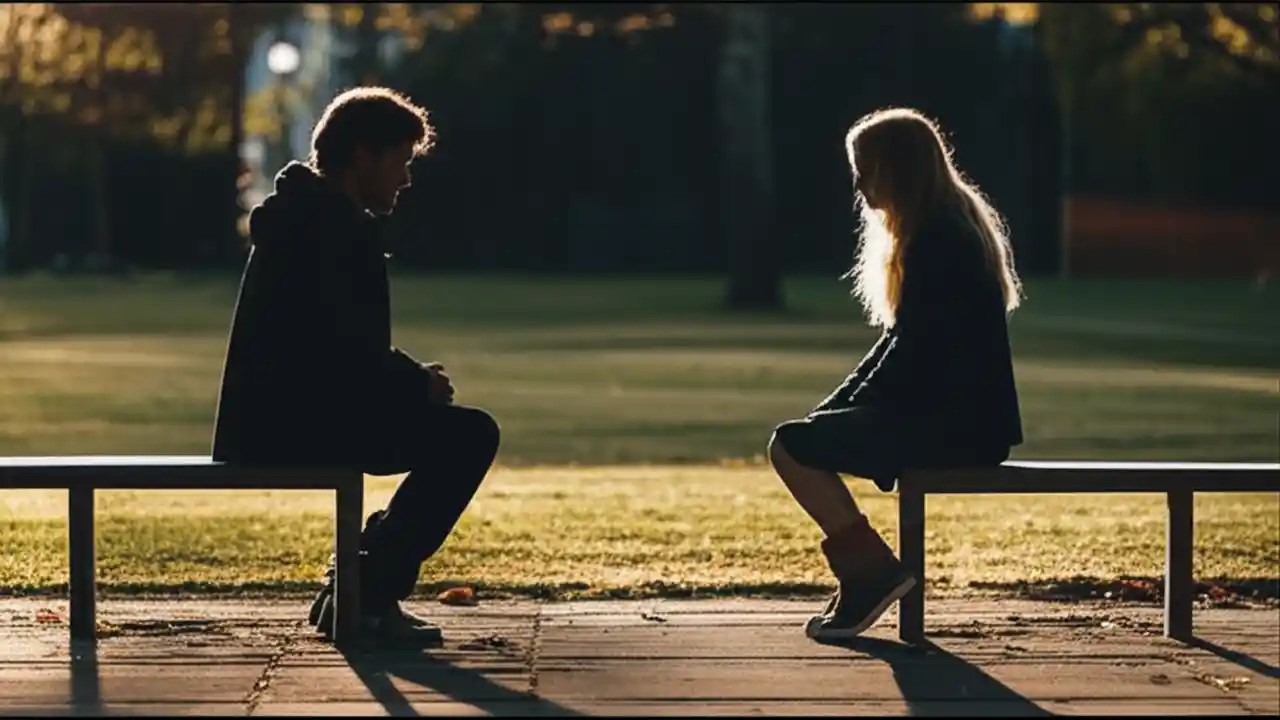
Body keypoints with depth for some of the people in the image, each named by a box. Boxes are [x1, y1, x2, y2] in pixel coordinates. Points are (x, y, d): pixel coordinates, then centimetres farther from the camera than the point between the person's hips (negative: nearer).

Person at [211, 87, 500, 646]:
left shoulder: (303, 214, 20)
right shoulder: (331, 225, -14)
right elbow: (346, 350, -22)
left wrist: (412, 377, 10)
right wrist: (418, 383, -6)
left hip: (277, 416, 11)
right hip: (295, 422, -11)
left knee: (452, 433, 19)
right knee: (468, 435, -12)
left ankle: (351, 591, 15)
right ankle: (369, 595, -8)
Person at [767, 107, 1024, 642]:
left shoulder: (937, 241, -17)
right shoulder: (948, 229, 15)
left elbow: (914, 351, -19)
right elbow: (904, 341, 18)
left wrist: (850, 408, -6)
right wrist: (837, 405, 10)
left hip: (958, 426, -10)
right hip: (953, 415, 10)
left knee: (792, 446, -14)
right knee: (814, 434, 15)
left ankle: (873, 568, -7)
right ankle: (861, 575, 11)